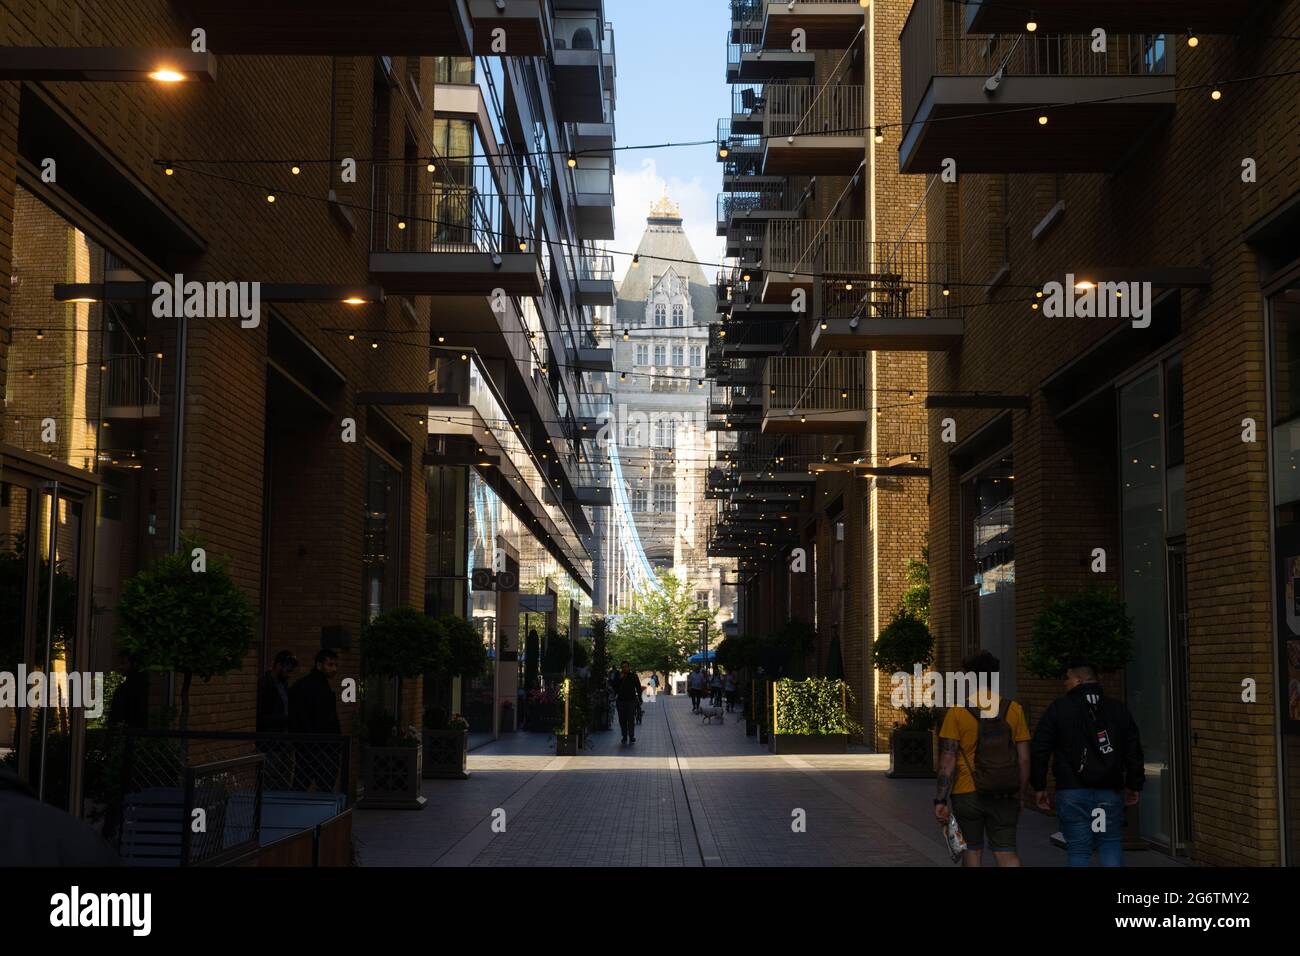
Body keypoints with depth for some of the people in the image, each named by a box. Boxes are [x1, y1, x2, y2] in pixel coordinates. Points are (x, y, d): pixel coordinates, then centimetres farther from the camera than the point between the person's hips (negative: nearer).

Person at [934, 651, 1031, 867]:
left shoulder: (957, 712, -6)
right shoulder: (1014, 710, 1)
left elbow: (947, 761, -9)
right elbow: (1024, 759, 1)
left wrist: (941, 800, -7)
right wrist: (1021, 794, 12)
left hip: (967, 793, -1)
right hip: (1005, 796, 2)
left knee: (972, 851, 12)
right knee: (1006, 852, 5)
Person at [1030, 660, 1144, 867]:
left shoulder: (1058, 708, -2)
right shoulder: (1118, 708, 7)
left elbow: (1039, 750, -2)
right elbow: (1134, 751, 11)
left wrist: (1039, 787, 5)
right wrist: (1134, 786, 19)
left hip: (1071, 791, -2)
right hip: (1110, 791, 2)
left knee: (1078, 849, 3)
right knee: (1111, 845, 13)